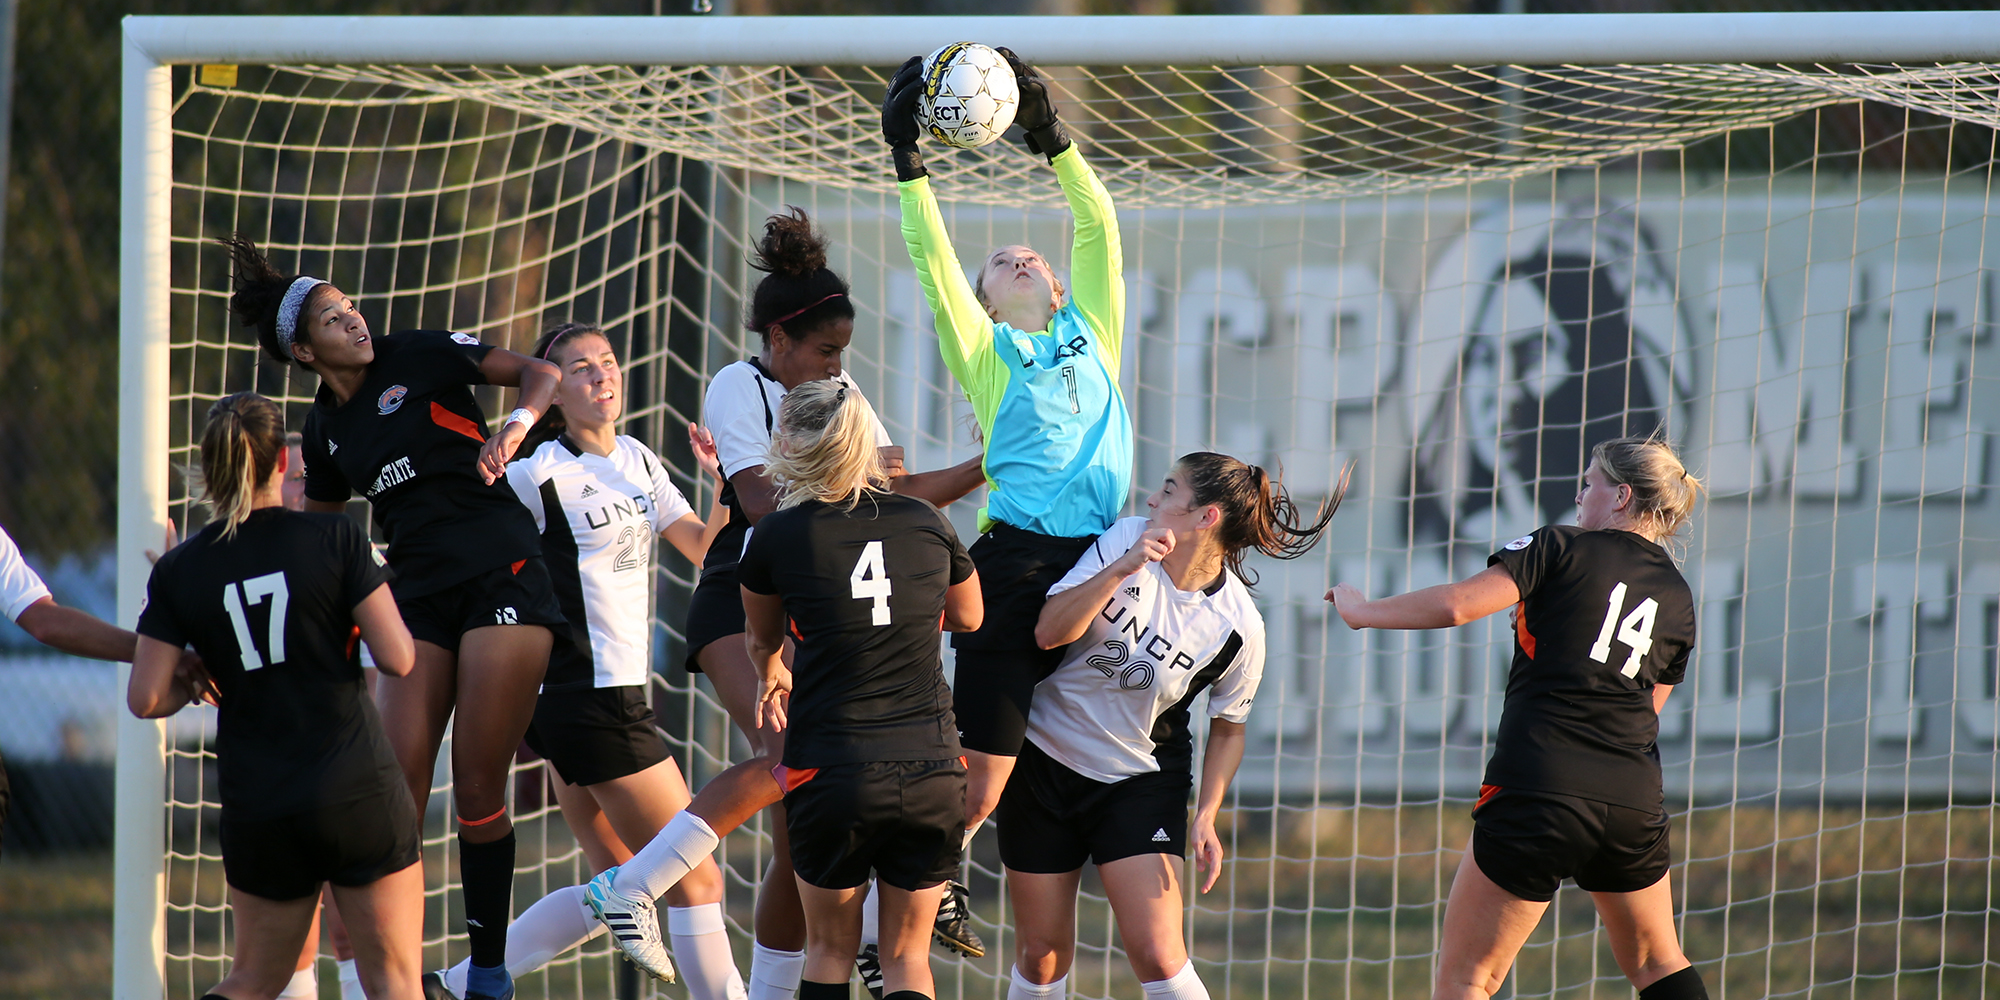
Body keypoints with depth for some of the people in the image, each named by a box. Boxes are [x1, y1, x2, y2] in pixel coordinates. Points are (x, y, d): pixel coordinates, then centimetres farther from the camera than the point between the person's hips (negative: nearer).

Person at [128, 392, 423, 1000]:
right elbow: (398, 659, -6)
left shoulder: (179, 572, 0)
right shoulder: (336, 541, -7)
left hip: (257, 808, 3)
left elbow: (146, 698, -2)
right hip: (359, 792, -3)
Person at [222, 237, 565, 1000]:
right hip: (418, 593, 4)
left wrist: (517, 423, -20)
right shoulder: (327, 429, 13)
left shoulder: (419, 358, 0)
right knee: (396, 792, -8)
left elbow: (539, 373, -1)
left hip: (502, 579, -4)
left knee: (477, 793, -6)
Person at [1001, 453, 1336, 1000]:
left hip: (1142, 784, -2)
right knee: (1041, 955, 7)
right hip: (1043, 762, 2)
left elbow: (1228, 728, 0)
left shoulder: (1238, 627, -15)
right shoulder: (1126, 539, -12)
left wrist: (1206, 817, -11)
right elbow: (1048, 632, -19)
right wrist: (1122, 569, -30)